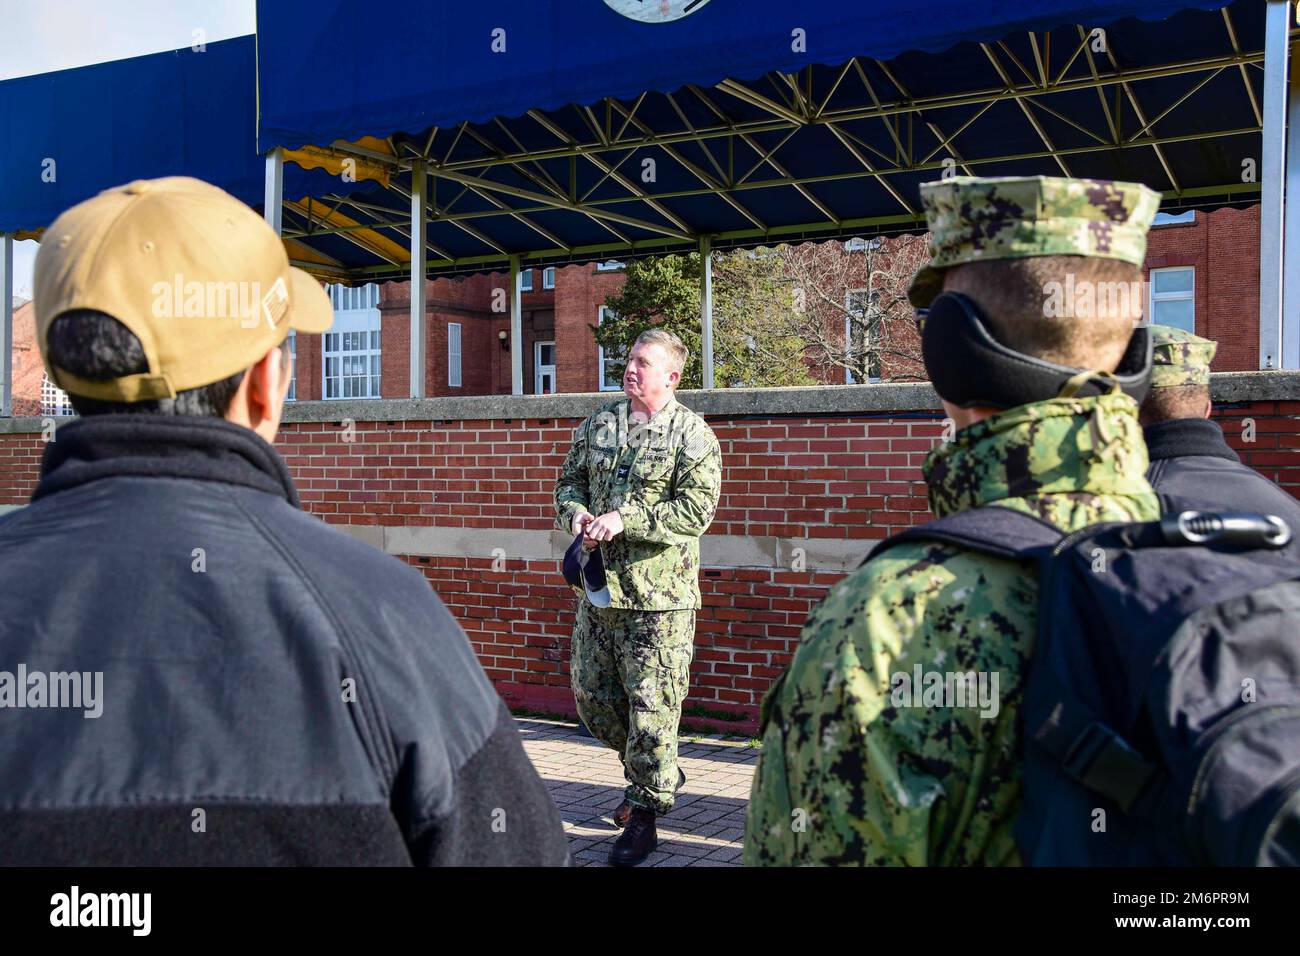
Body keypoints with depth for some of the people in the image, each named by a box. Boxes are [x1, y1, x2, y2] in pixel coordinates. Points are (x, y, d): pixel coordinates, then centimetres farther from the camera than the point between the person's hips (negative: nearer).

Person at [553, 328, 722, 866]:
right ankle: (657, 775, 37)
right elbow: (569, 480, 18)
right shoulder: (597, 424, 12)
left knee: (651, 705, -1)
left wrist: (626, 518, -21)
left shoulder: (692, 434, -7)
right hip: (598, 585, 7)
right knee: (591, 695, 15)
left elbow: (697, 509, -15)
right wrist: (575, 513, -5)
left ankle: (645, 813, 14)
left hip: (659, 592, -6)